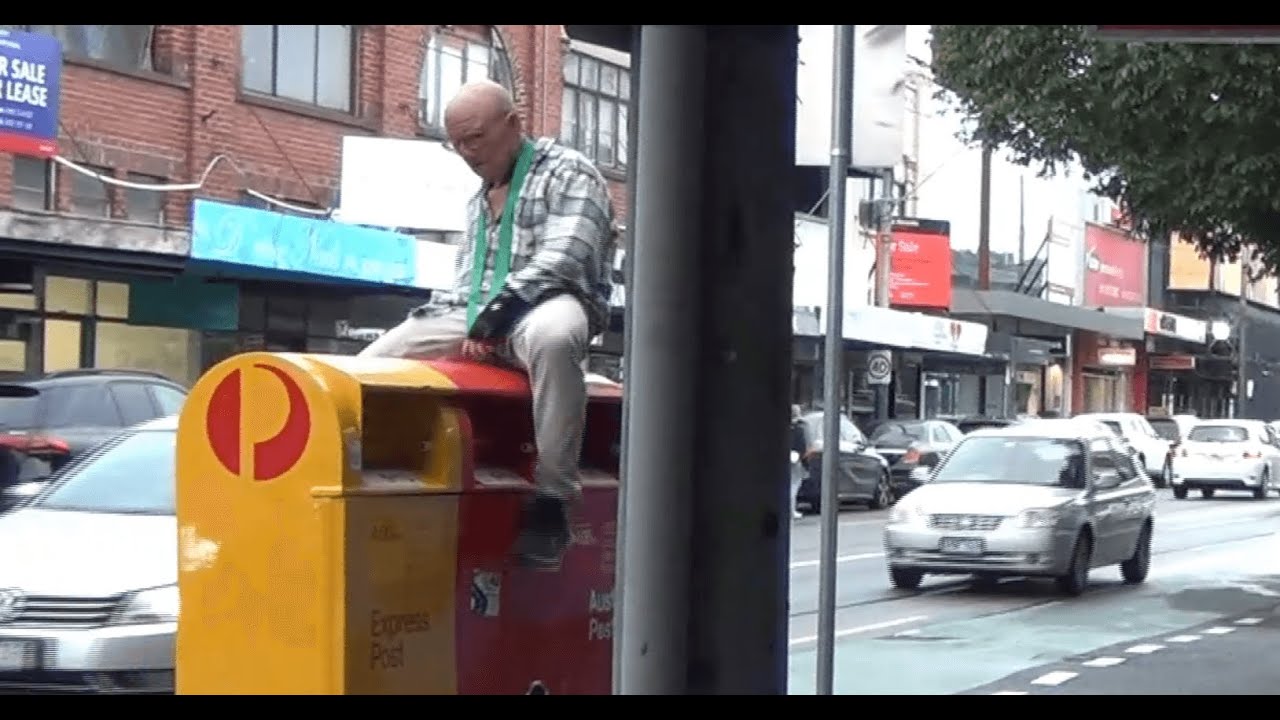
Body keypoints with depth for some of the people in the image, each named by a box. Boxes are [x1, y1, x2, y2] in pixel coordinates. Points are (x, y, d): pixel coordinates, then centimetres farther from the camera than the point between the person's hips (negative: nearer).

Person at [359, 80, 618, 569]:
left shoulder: (568, 173, 0)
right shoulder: (477, 200, 26)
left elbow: (562, 262, -14)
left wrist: (497, 311, -22)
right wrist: (445, 317, 5)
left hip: (548, 307, -8)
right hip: (479, 320, 8)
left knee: (551, 334, -44)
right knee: (371, 364, -5)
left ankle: (551, 501, -37)